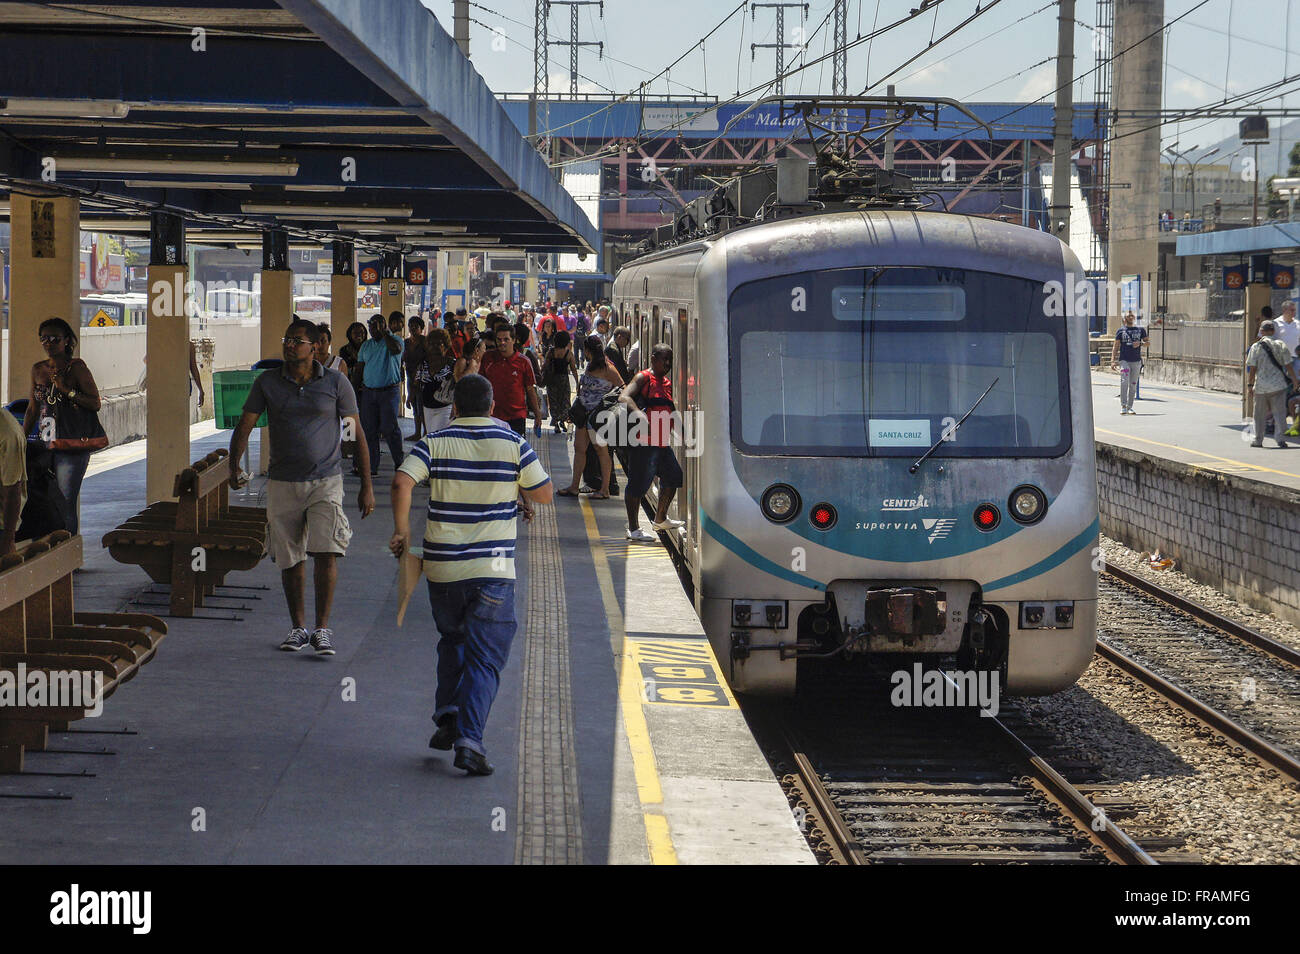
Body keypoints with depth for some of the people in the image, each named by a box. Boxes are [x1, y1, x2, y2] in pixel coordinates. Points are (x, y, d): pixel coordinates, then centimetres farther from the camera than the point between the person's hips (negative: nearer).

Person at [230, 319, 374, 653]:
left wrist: (367, 485, 0)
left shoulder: (336, 383, -1)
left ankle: (322, 629, -5)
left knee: (326, 553, -15)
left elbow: (357, 434, 2)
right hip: (282, 484, 2)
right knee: (290, 560, 7)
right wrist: (234, 466, -16)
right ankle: (297, 628, 22)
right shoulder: (267, 383, 3)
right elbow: (244, 427, 1)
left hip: (326, 481, -2)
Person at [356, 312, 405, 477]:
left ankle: (399, 464, 4)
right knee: (369, 430, 3)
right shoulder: (366, 346, 17)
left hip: (388, 391, -5)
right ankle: (371, 467, 6)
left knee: (389, 428, -8)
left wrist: (384, 332, -15)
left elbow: (396, 348, -25)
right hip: (368, 392, 5)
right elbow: (360, 368, 17)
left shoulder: (393, 339, 0)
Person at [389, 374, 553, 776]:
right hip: (493, 569, -2)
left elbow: (402, 481, -14)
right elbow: (544, 494, 3)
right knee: (485, 657, -1)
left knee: (452, 641, 26)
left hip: (442, 565, 2)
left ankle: (447, 713, 14)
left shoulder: (435, 443, 0)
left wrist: (401, 531, -6)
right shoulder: (513, 445, -2)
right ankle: (469, 739, -14)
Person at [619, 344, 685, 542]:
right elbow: (624, 396, -22)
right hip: (643, 442, -9)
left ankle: (661, 519, 34)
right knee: (638, 483, -5)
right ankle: (634, 529, -1)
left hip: (662, 443, 9)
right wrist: (638, 413, -37)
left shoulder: (667, 382, 18)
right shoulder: (644, 378, -7)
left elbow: (670, 411, 27)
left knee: (673, 477, 17)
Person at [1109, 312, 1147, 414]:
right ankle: (1123, 406, -17)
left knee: (1133, 385, 4)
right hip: (1124, 360, -2)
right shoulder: (1120, 331, 8)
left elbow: (1147, 342, 15)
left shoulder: (1140, 330, 13)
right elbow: (1115, 346, 6)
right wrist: (1112, 361, -5)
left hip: (1136, 361, 2)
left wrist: (1140, 343, -8)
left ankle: (1130, 407, 11)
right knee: (1124, 382, -16)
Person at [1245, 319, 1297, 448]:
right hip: (1278, 384, 0)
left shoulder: (1256, 347, -4)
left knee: (1260, 414, 10)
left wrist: (1249, 384, 1)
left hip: (1261, 386, 0)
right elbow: (1288, 366, 1)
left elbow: (1252, 368, -5)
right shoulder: (1280, 345, 0)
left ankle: (1258, 440, 16)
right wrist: (1294, 380, 13)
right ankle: (1280, 437, -5)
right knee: (1279, 412, 4)